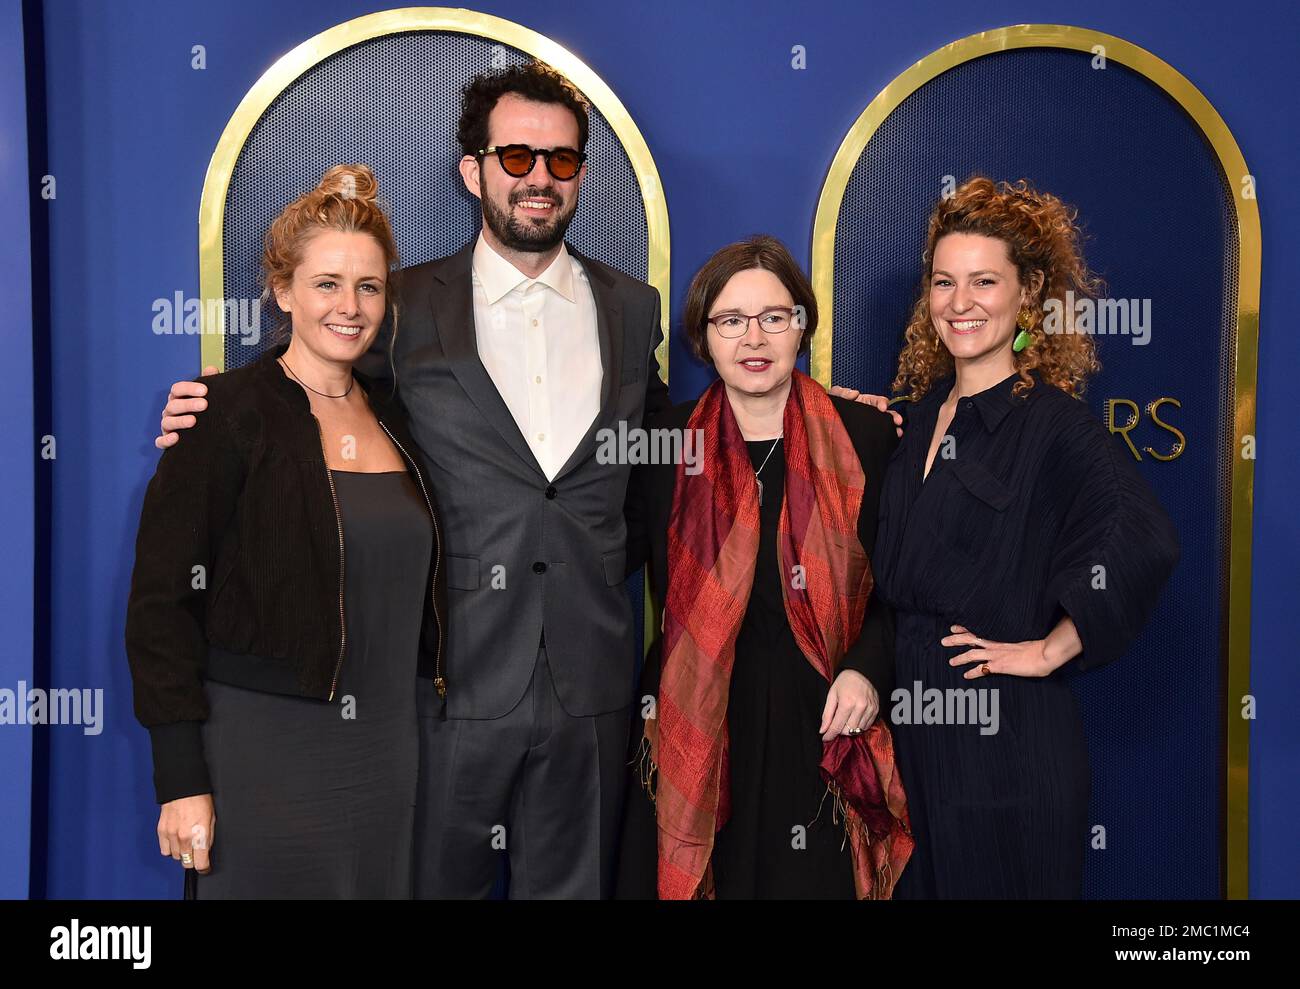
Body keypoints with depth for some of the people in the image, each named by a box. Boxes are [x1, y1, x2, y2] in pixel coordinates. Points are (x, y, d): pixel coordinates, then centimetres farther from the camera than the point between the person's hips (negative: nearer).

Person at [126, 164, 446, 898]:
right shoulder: (226, 416, -8)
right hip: (262, 755, -5)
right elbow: (161, 601, -11)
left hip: (388, 755, 5)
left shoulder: (395, 418, 8)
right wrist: (182, 781, -14)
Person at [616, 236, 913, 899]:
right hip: (695, 736, 1)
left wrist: (868, 668, -9)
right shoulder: (667, 442, 3)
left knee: (812, 879, 7)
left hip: (823, 728, 0)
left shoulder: (865, 438, 1)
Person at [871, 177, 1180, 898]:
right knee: (922, 882, 18)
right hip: (914, 726, 7)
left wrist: (1049, 650, -20)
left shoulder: (1050, 419, -13)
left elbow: (1145, 542, -28)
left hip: (1005, 737, -6)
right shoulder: (925, 409, 8)